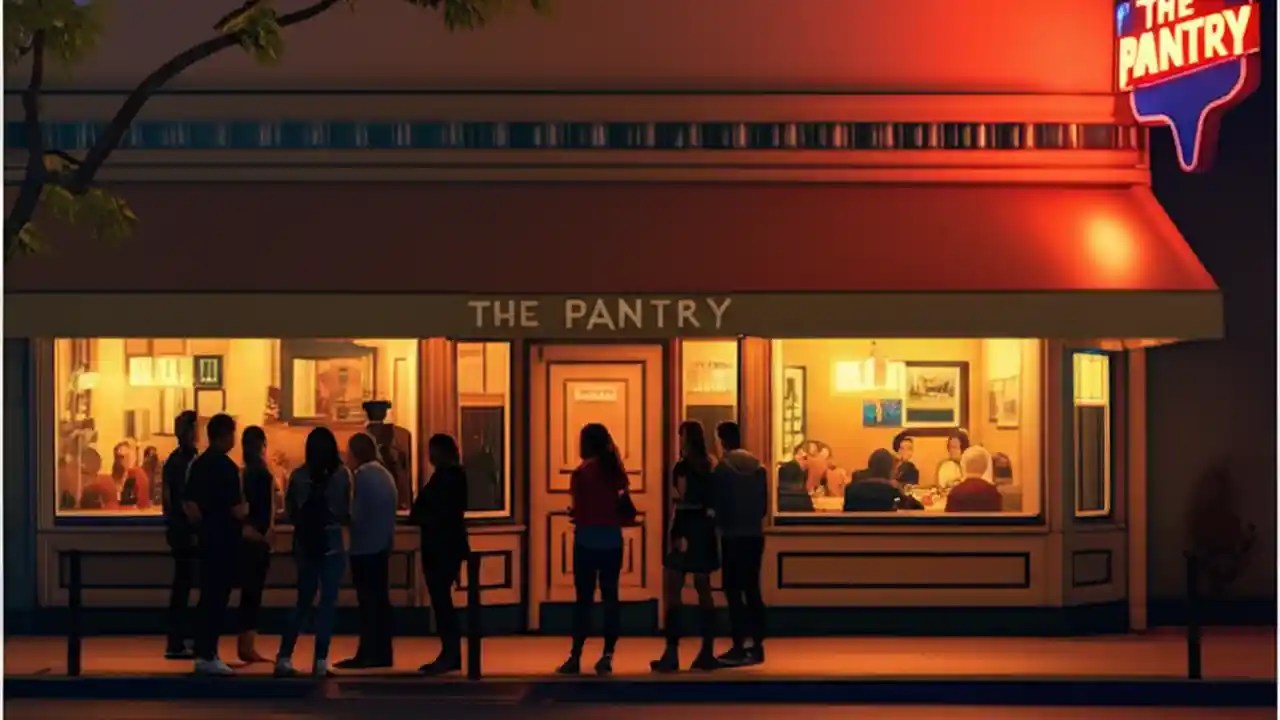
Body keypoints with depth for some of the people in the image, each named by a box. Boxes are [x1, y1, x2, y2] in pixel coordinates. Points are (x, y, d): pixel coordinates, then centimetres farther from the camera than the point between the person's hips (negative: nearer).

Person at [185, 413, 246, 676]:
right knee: (217, 597, -3)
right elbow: (236, 510, -17)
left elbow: (189, 504, 10)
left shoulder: (198, 464, 9)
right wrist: (244, 510, 2)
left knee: (207, 595, 14)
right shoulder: (227, 467, -15)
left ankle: (204, 653, 19)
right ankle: (207, 656, -2)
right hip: (224, 538, -8)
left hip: (206, 536, 8)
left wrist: (203, 522, 14)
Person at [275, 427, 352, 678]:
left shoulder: (298, 476, 1)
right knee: (328, 603, 2)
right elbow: (348, 512, -6)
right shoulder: (342, 474, -6)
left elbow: (289, 512, 3)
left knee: (303, 602, 15)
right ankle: (320, 662, -2)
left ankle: (284, 659, 10)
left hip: (305, 545, 4)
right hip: (331, 544, -4)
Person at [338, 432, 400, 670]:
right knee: (381, 599, 10)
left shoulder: (361, 475, -14)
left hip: (364, 546, -8)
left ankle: (368, 654, -3)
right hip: (383, 545, 8)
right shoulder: (386, 474, 11)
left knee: (368, 601, -5)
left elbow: (357, 514, -17)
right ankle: (382, 653, 12)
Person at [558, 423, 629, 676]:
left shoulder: (582, 472, -8)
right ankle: (607, 656, 3)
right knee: (610, 596, 6)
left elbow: (578, 511, -8)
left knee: (584, 598, 0)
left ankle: (576, 657, 0)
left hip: (588, 539, -4)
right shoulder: (616, 470, 6)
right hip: (613, 539, 4)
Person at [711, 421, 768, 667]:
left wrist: (722, 523, 11)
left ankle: (741, 644, -5)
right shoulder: (758, 467, 4)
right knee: (752, 589, 11)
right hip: (755, 535, 5)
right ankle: (756, 644, 11)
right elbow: (764, 505, 7)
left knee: (733, 590, -1)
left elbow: (715, 503, -7)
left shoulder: (722, 468, -10)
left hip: (732, 536, -5)